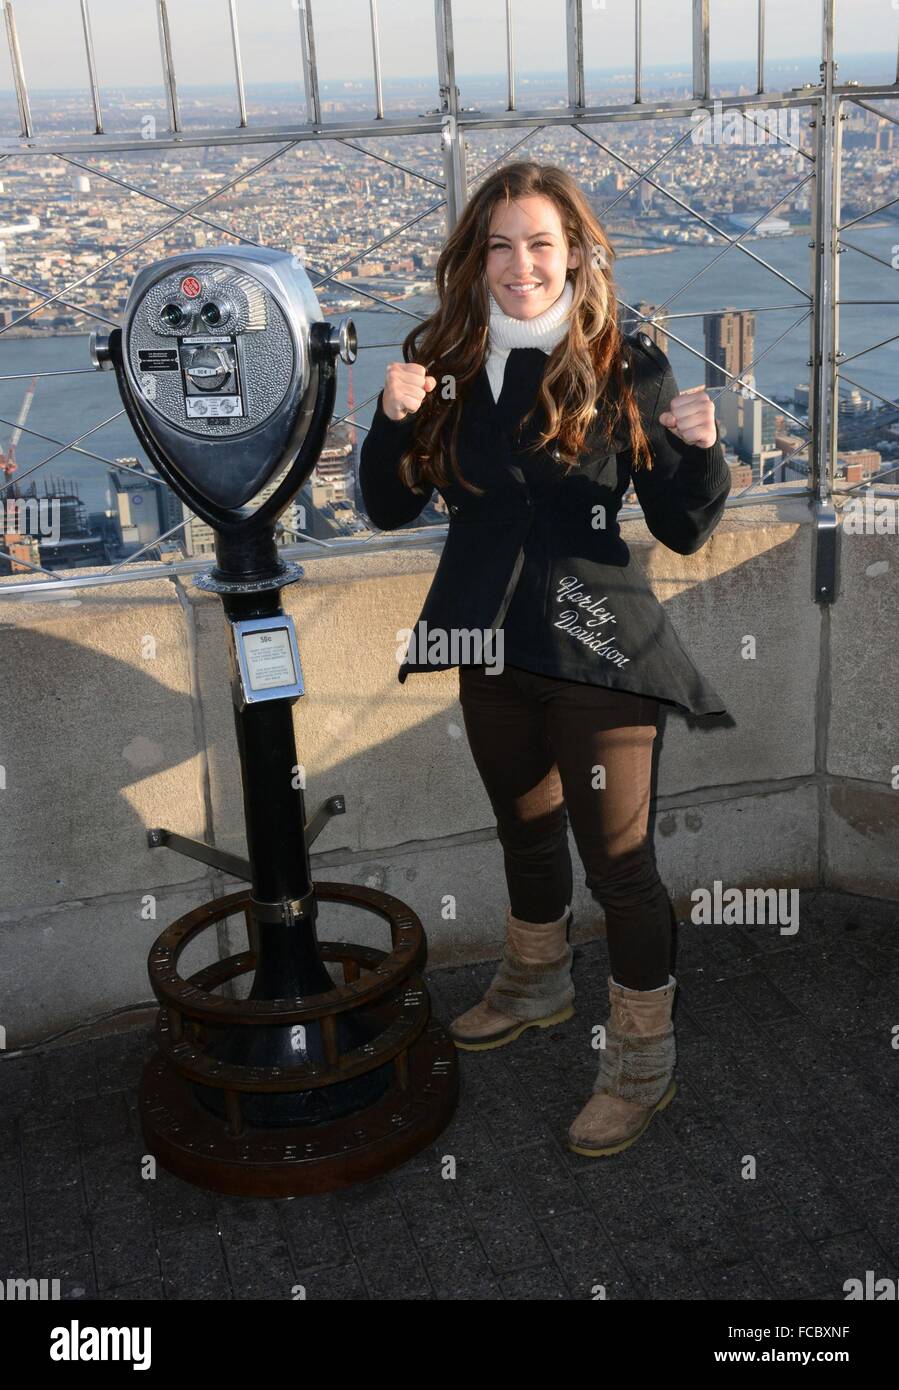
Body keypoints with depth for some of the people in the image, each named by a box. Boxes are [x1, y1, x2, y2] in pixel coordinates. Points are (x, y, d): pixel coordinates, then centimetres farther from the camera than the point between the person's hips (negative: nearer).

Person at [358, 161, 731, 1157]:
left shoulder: (625, 369, -11)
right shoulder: (446, 362, -1)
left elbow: (683, 530, -8)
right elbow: (390, 509, 2)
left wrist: (702, 450, -28)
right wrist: (393, 420, -16)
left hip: (596, 652, -5)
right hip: (490, 642, 5)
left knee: (617, 860, 3)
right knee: (525, 831, 24)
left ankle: (642, 1064, 24)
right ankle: (536, 986, 49)